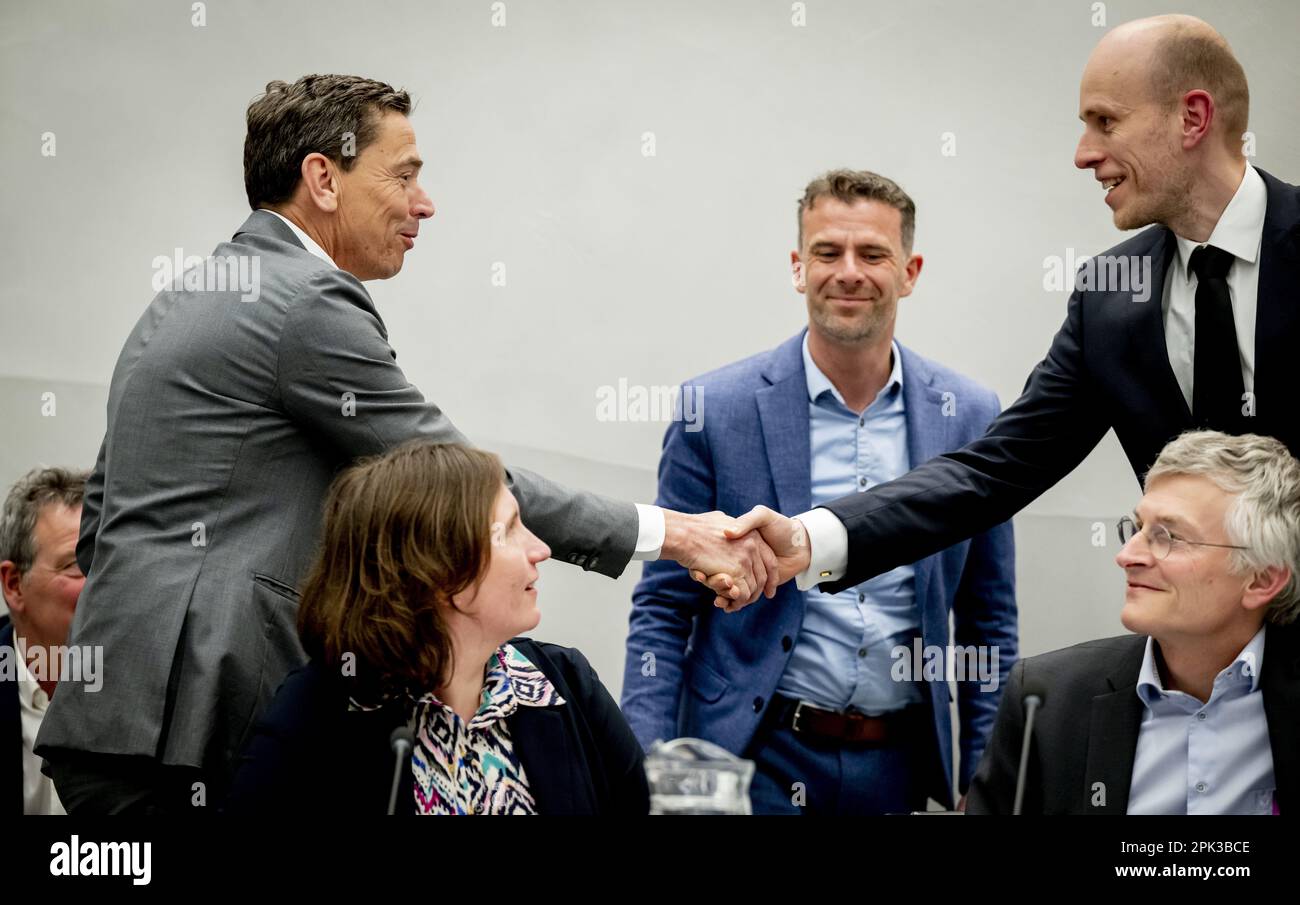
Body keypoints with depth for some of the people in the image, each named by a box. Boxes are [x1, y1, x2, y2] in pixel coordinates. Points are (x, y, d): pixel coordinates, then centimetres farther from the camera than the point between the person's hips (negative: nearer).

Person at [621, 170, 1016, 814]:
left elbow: (988, 622, 10)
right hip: (755, 760, -2)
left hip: (898, 766, 2)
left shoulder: (969, 417, 3)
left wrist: (984, 782, 4)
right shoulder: (718, 408, -4)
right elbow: (661, 611, -1)